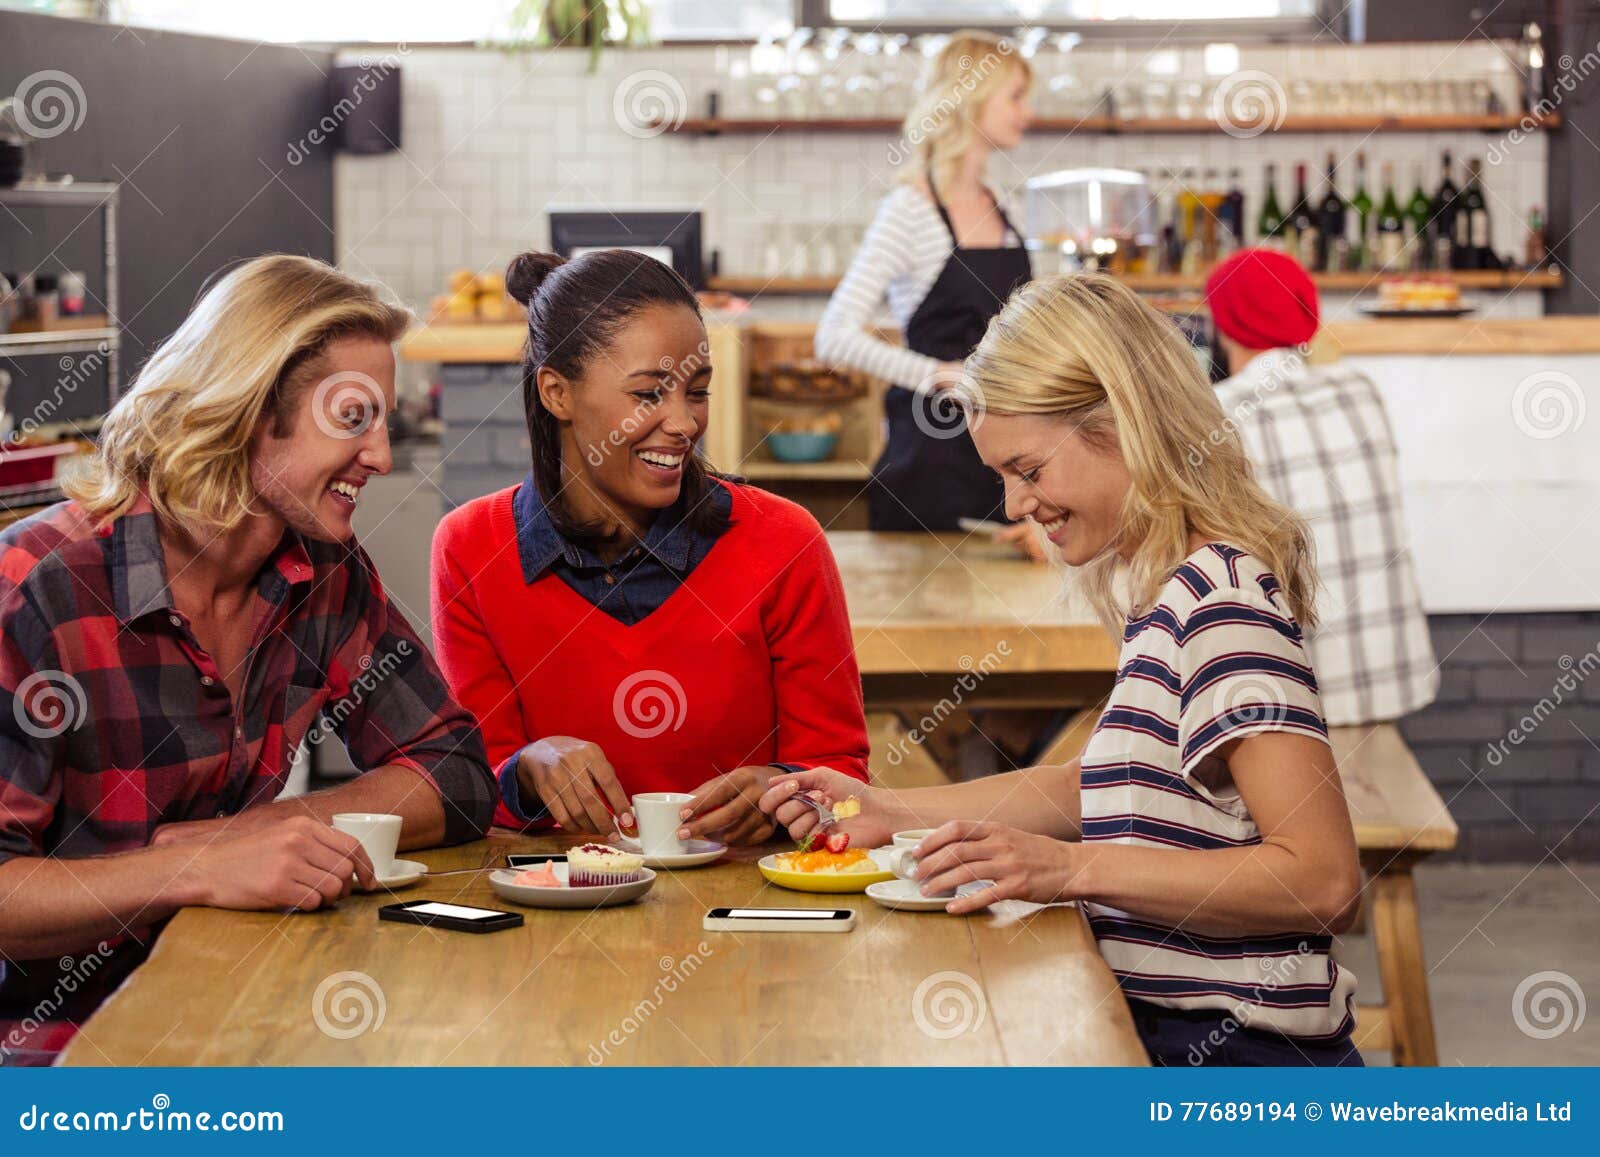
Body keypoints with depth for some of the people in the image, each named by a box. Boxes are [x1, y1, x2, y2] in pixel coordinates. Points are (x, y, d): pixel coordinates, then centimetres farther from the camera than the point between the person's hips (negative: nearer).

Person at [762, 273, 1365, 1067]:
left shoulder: (1219, 603, -16)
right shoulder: (1169, 593, 14)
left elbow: (1323, 878, -23)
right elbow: (1111, 784, 26)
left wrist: (1073, 868, -25)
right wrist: (891, 812, 18)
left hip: (1237, 1056, -9)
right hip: (1166, 1030, 9)